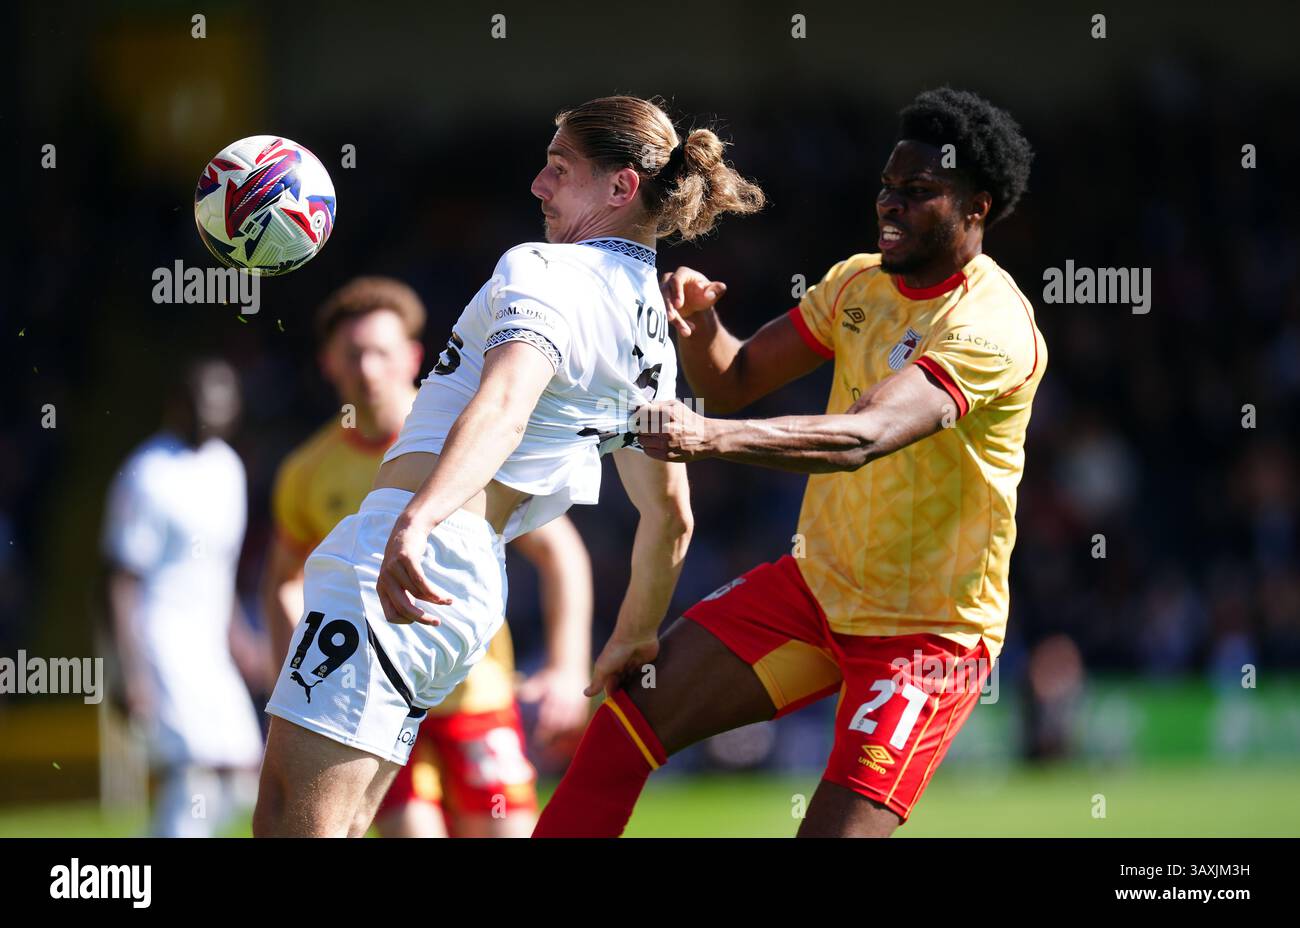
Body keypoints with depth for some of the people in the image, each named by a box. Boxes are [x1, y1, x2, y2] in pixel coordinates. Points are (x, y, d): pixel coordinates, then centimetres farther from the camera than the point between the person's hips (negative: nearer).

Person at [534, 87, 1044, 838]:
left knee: (838, 831, -21)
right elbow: (735, 381, 11)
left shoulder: (992, 325, -23)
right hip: (817, 583, 7)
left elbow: (865, 438, -37)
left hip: (929, 630, -7)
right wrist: (698, 324, -13)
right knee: (626, 724, -3)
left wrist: (712, 437, -50)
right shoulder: (859, 282, 4)